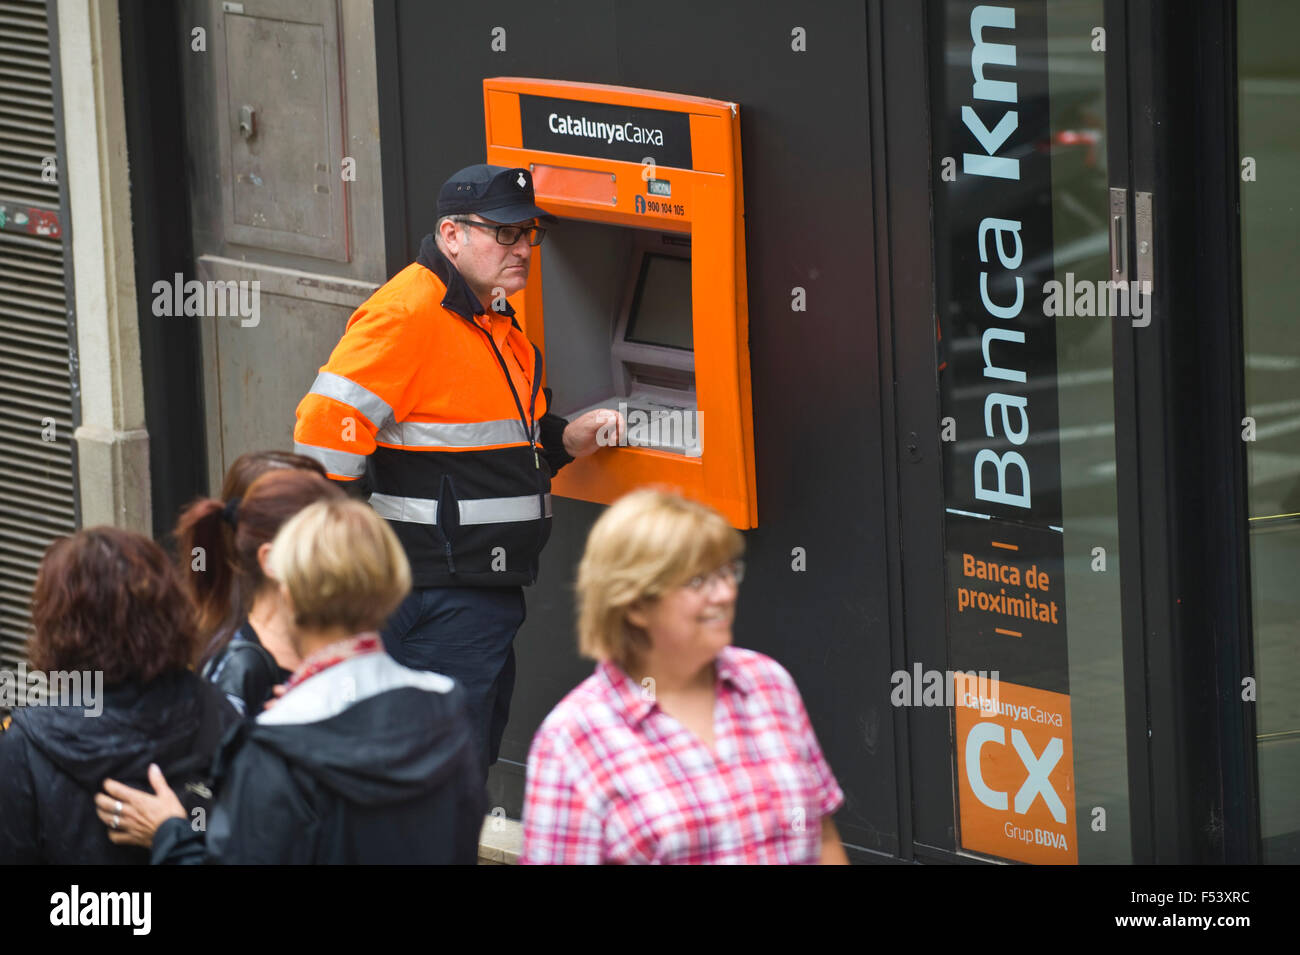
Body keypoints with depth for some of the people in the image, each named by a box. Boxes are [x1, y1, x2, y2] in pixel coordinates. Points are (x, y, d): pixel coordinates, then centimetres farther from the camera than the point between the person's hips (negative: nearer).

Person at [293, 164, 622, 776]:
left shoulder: (494, 321, 17)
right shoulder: (407, 314, -15)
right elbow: (326, 429, -22)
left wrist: (565, 440, 13)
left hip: (490, 588, 10)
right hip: (436, 594, -10)